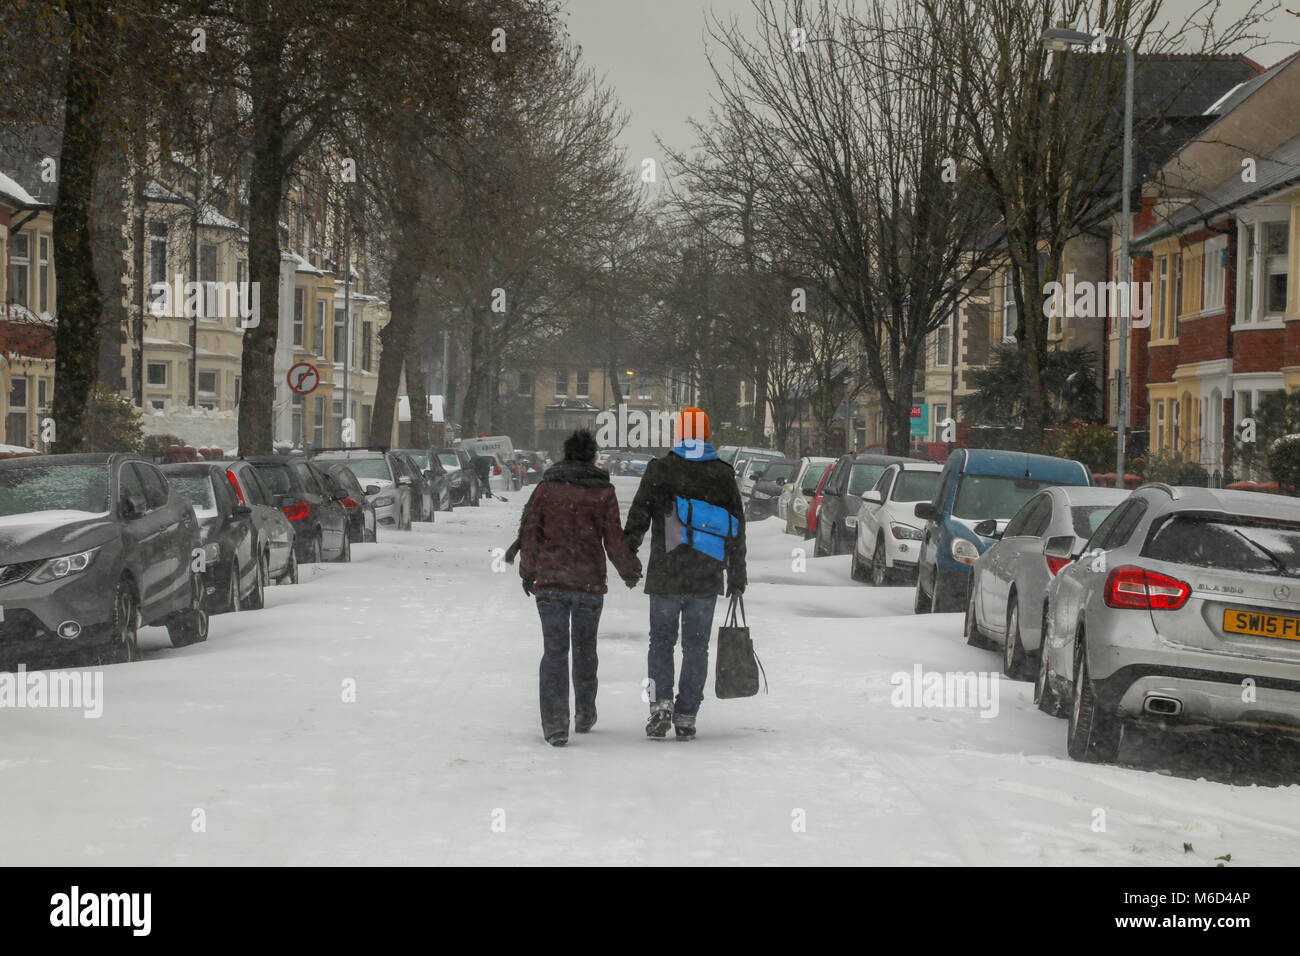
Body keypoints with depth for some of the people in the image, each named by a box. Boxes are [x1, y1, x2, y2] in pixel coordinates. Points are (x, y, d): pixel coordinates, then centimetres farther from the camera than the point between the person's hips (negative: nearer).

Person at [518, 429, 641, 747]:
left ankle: (554, 723, -10)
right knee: (584, 649, 16)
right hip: (590, 583, 0)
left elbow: (530, 533, 3)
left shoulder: (546, 488, 1)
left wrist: (528, 573, 16)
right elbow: (615, 541, -2)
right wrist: (630, 571, 14)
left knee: (554, 650, 0)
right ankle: (584, 715, 28)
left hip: (549, 581, 0)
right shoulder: (603, 493, -2)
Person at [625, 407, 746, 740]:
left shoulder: (659, 469, -1)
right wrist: (737, 578, 14)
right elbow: (737, 531, 8)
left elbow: (638, 516, -5)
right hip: (707, 578, 2)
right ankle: (686, 716, 5)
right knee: (696, 646, 8)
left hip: (665, 575, -2)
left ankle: (660, 703, -10)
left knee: (661, 641, 9)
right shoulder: (723, 475, 6)